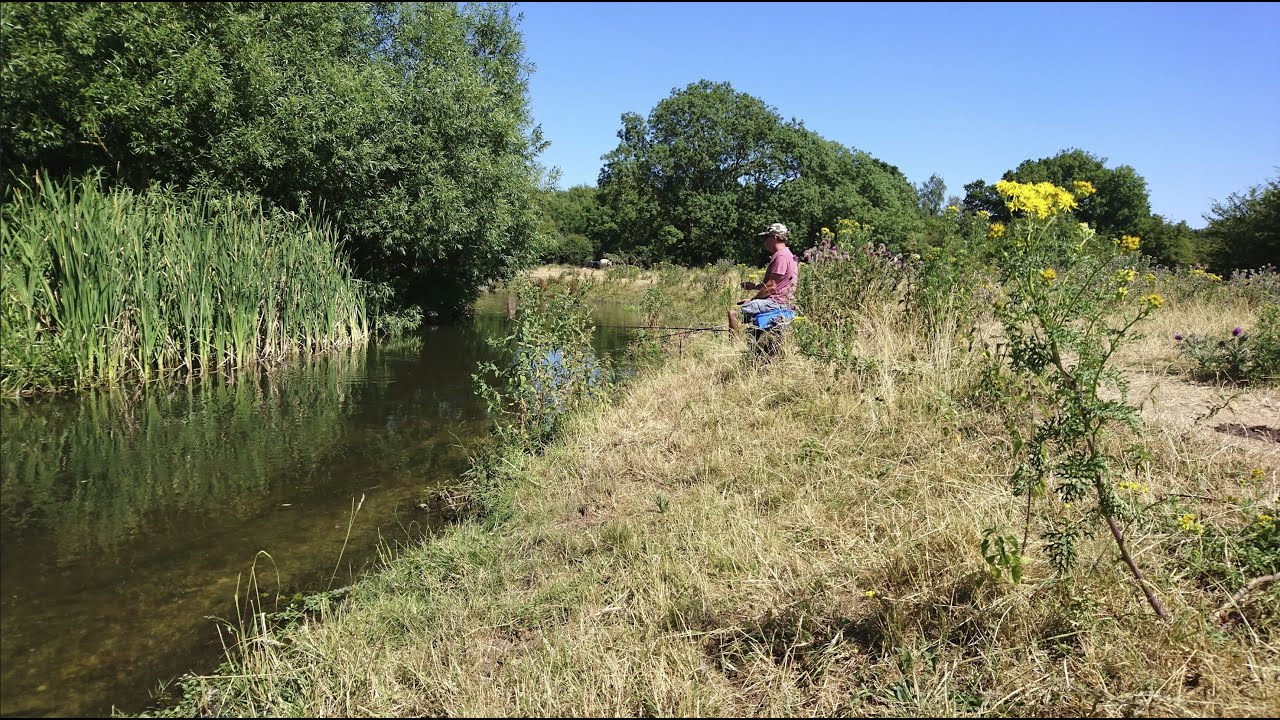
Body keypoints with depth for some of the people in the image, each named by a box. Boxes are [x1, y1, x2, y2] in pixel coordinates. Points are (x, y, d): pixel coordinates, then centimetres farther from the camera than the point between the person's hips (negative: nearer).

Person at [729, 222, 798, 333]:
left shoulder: (781, 257, -15)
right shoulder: (783, 255, 20)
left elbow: (771, 286, -19)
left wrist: (751, 300, -10)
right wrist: (755, 286, 14)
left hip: (777, 302, -12)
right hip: (777, 300, 12)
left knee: (734, 313, -20)